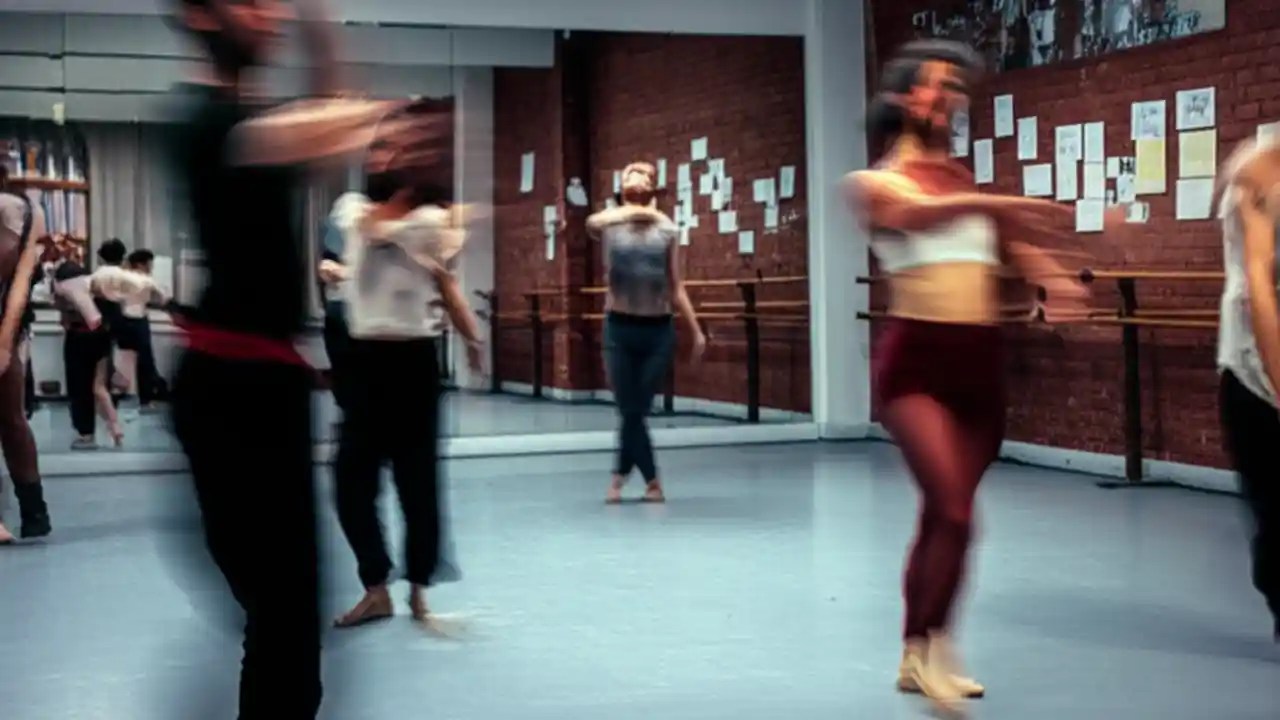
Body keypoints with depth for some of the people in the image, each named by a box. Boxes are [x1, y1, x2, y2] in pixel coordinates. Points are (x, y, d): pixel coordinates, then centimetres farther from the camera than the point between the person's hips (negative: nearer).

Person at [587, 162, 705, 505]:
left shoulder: (666, 229, 3)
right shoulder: (611, 227, 0)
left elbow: (676, 288, 5)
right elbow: (592, 224, -25)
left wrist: (696, 331, 1)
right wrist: (630, 210, -23)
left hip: (658, 330, 1)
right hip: (620, 328, -1)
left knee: (638, 409, 6)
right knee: (630, 410, 0)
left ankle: (620, 476, 23)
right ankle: (652, 482, 14)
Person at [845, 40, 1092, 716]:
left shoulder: (971, 183, 17)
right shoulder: (872, 182, 1)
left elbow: (1013, 242, 4)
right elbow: (915, 215, -21)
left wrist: (1054, 277, -19)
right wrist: (996, 205, -39)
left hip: (981, 361, 5)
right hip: (915, 360, -5)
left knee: (942, 513, 12)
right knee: (954, 513, -16)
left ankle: (916, 655, 26)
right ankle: (930, 646, 1)